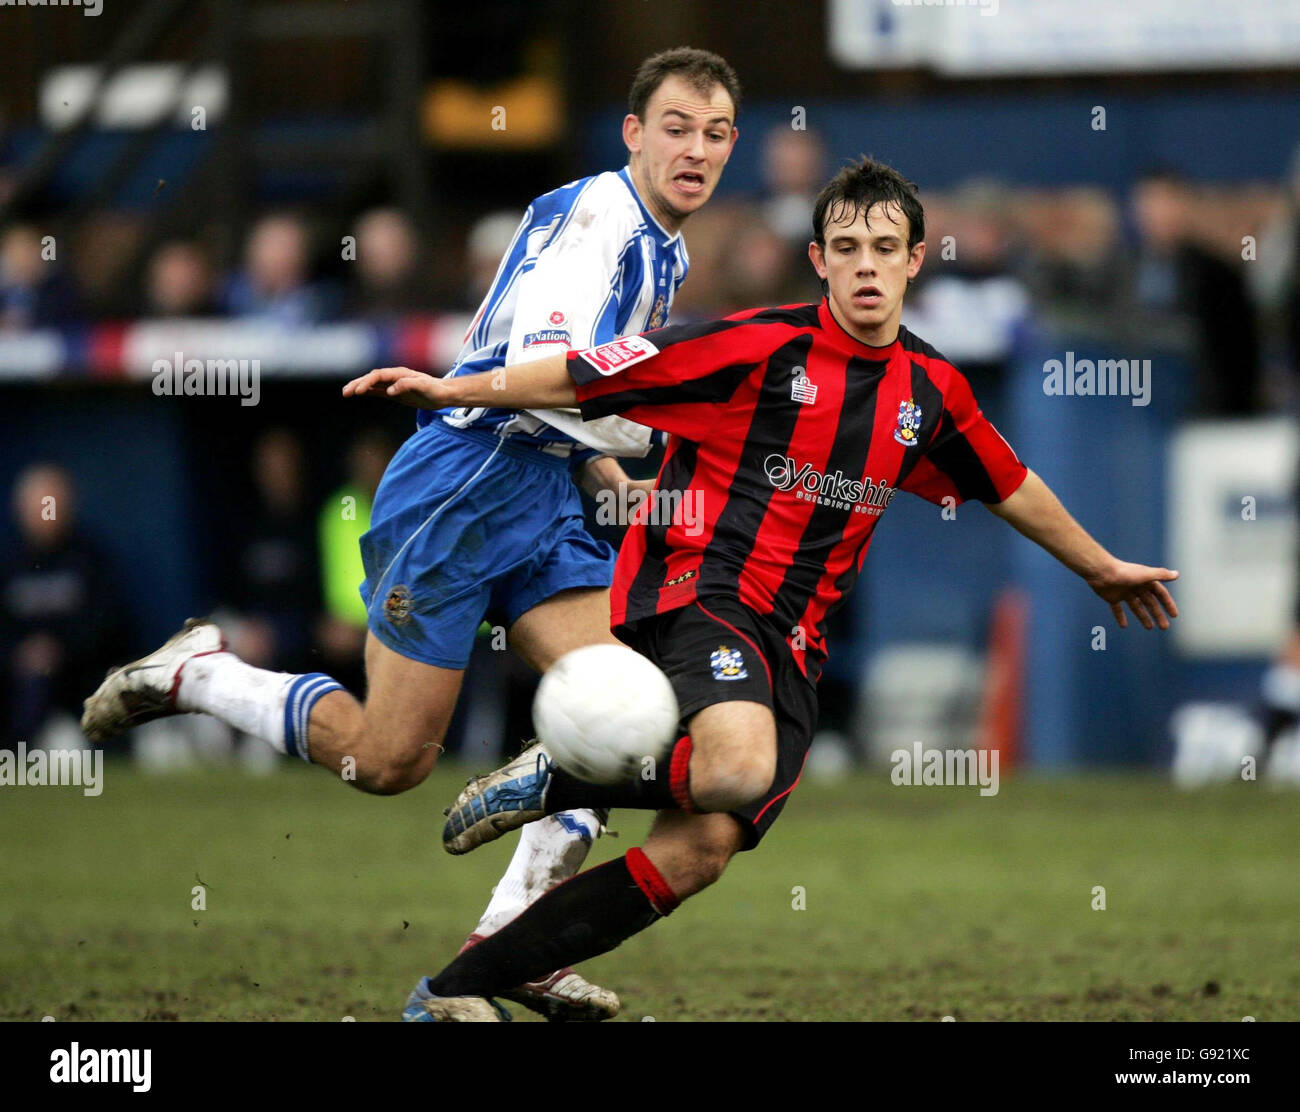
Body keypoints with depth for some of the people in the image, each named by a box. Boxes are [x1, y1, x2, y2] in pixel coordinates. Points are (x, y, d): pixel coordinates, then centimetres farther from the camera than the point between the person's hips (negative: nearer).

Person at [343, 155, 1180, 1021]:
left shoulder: (932, 391, 12)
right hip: (695, 587, -6)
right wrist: (454, 390, -9)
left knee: (701, 851, -13)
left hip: (791, 645, 6)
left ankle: (456, 991, -8)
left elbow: (1012, 488, 30)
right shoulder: (759, 347, -6)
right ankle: (549, 778, -10)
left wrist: (1102, 569, 40)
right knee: (738, 769, -38)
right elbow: (589, 378, -4)